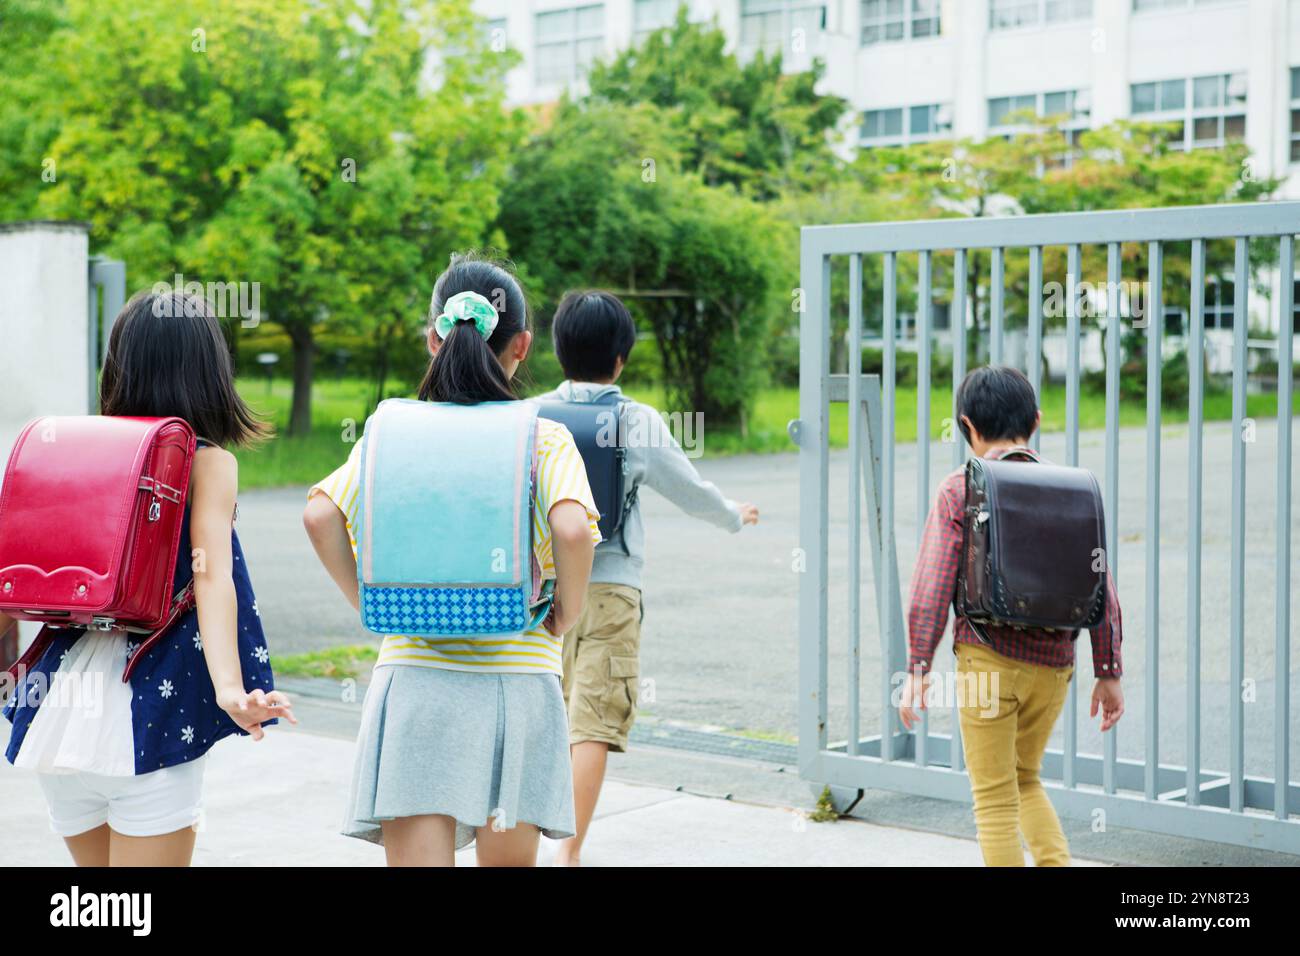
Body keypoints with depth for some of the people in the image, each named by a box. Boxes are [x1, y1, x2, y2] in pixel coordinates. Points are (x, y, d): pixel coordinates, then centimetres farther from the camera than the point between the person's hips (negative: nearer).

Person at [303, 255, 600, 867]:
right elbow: (571, 528, -19)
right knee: (509, 859, 17)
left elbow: (320, 515, -9)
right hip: (518, 678, 0)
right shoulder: (545, 440, -2)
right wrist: (566, 616, -2)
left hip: (414, 676, 1)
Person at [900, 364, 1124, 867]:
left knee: (995, 798, 7)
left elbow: (933, 586, -10)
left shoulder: (959, 491, -5)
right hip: (1054, 661, 4)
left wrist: (917, 669, -6)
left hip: (989, 659, -4)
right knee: (1025, 779, 24)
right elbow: (1099, 587, 3)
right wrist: (1109, 672, 9)